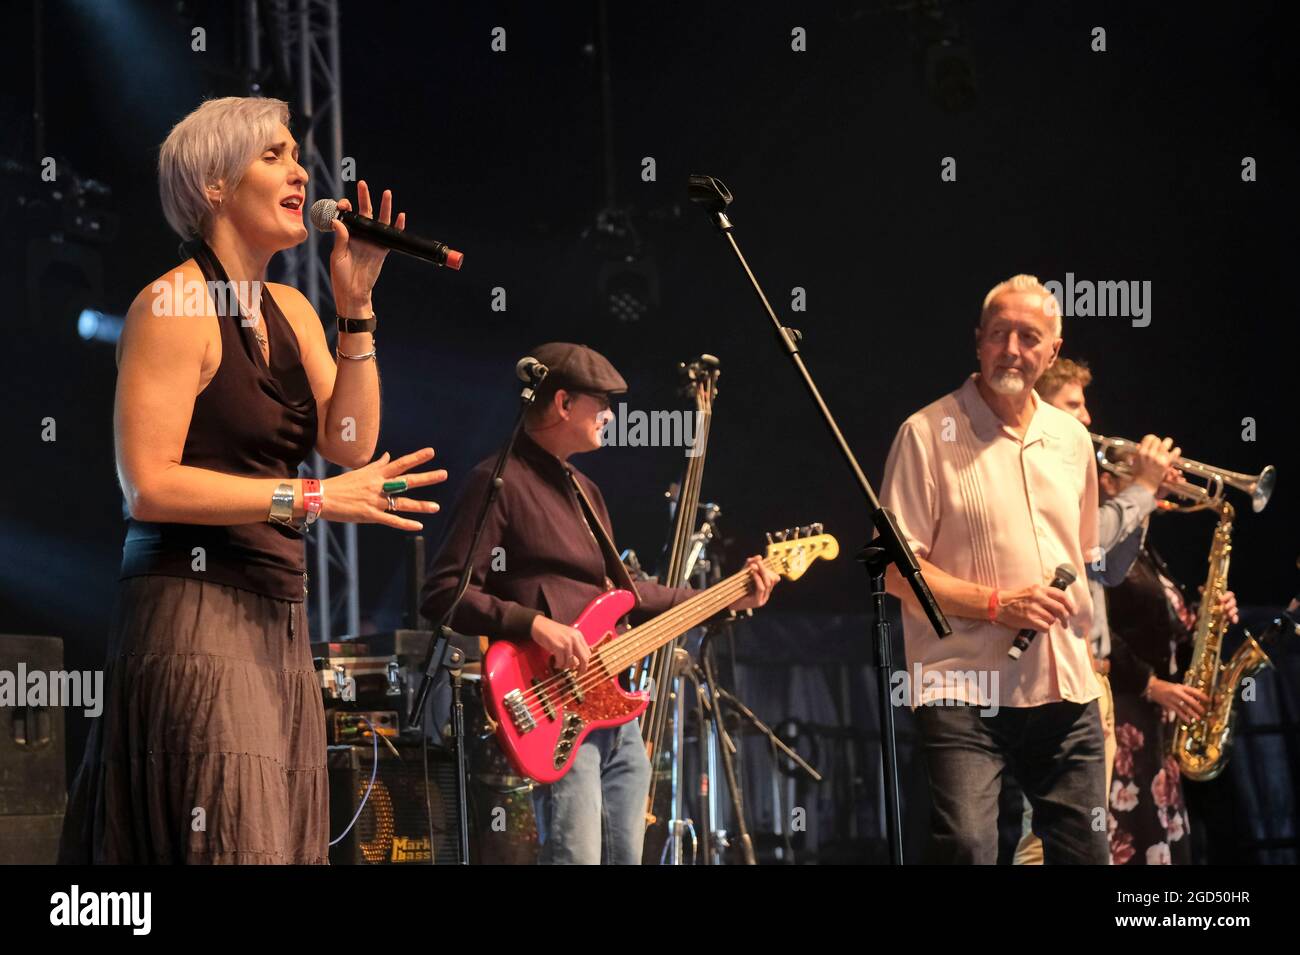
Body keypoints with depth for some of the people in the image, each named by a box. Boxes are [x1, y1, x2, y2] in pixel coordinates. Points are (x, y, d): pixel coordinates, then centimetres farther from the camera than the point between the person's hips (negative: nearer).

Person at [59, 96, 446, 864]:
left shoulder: (290, 310, 15)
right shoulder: (176, 305, -9)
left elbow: (351, 443, 5)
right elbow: (148, 485, -17)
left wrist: (356, 305, 0)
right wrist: (310, 499, -19)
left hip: (276, 618, 8)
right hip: (196, 607, -8)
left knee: (283, 838, 4)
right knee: (231, 840, -14)